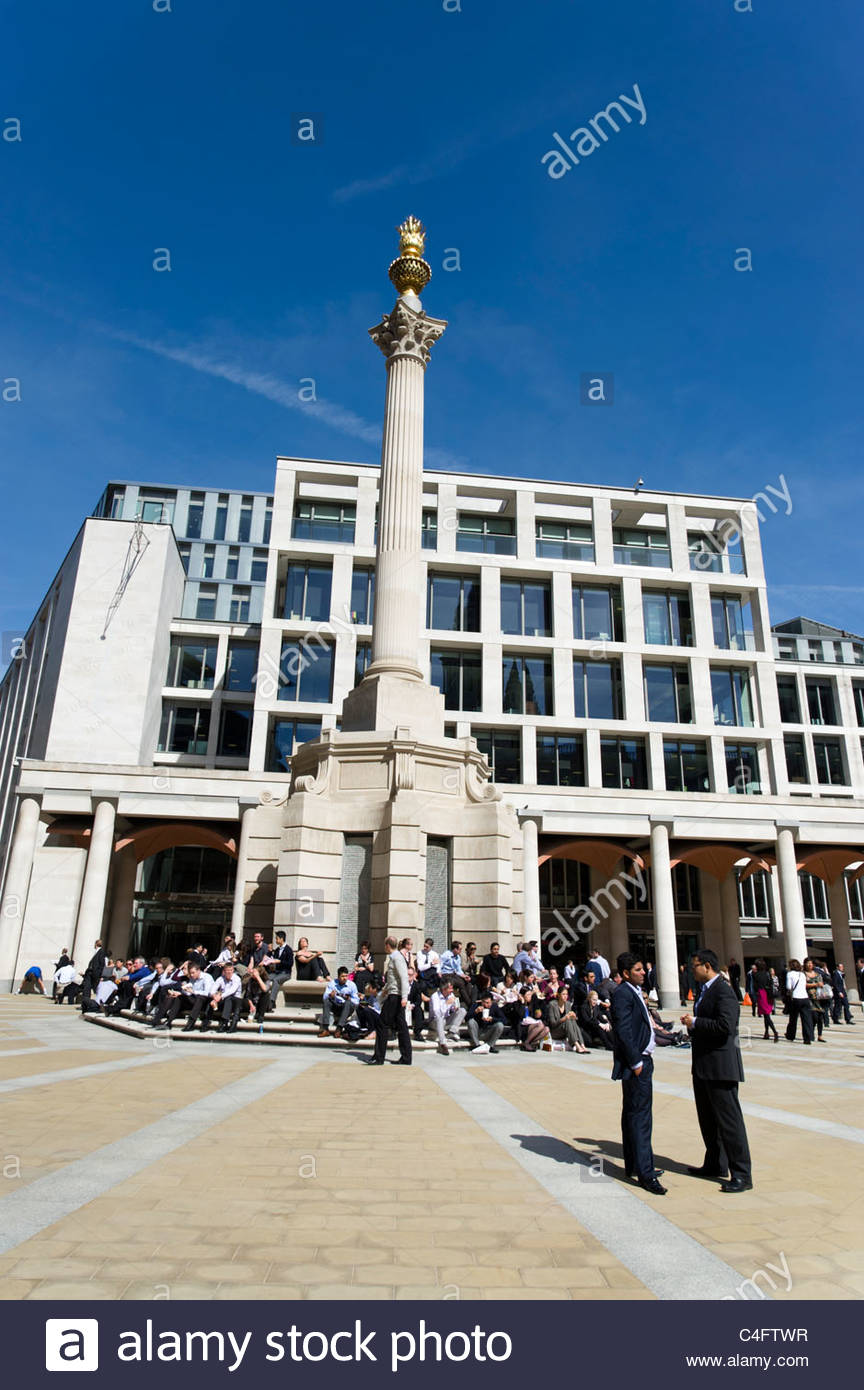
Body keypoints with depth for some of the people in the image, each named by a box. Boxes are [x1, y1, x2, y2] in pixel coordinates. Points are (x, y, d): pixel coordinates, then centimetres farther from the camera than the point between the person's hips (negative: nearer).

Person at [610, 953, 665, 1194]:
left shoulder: (634, 992, 14)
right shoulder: (623, 994, -17)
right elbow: (623, 1031, -21)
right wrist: (636, 1062, -19)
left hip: (641, 1060, 10)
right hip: (635, 1063, -10)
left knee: (633, 1114, 16)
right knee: (640, 1116, -6)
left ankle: (634, 1165, 26)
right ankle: (645, 1173, -2)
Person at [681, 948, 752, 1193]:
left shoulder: (723, 991, -17)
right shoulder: (704, 990, 14)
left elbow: (725, 1026, -28)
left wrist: (695, 1023, -21)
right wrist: (691, 1025, 4)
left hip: (720, 1065, -10)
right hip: (702, 1065, 10)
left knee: (729, 1120, -4)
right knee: (707, 1118, 19)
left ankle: (742, 1175, 4)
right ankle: (715, 1164, 31)